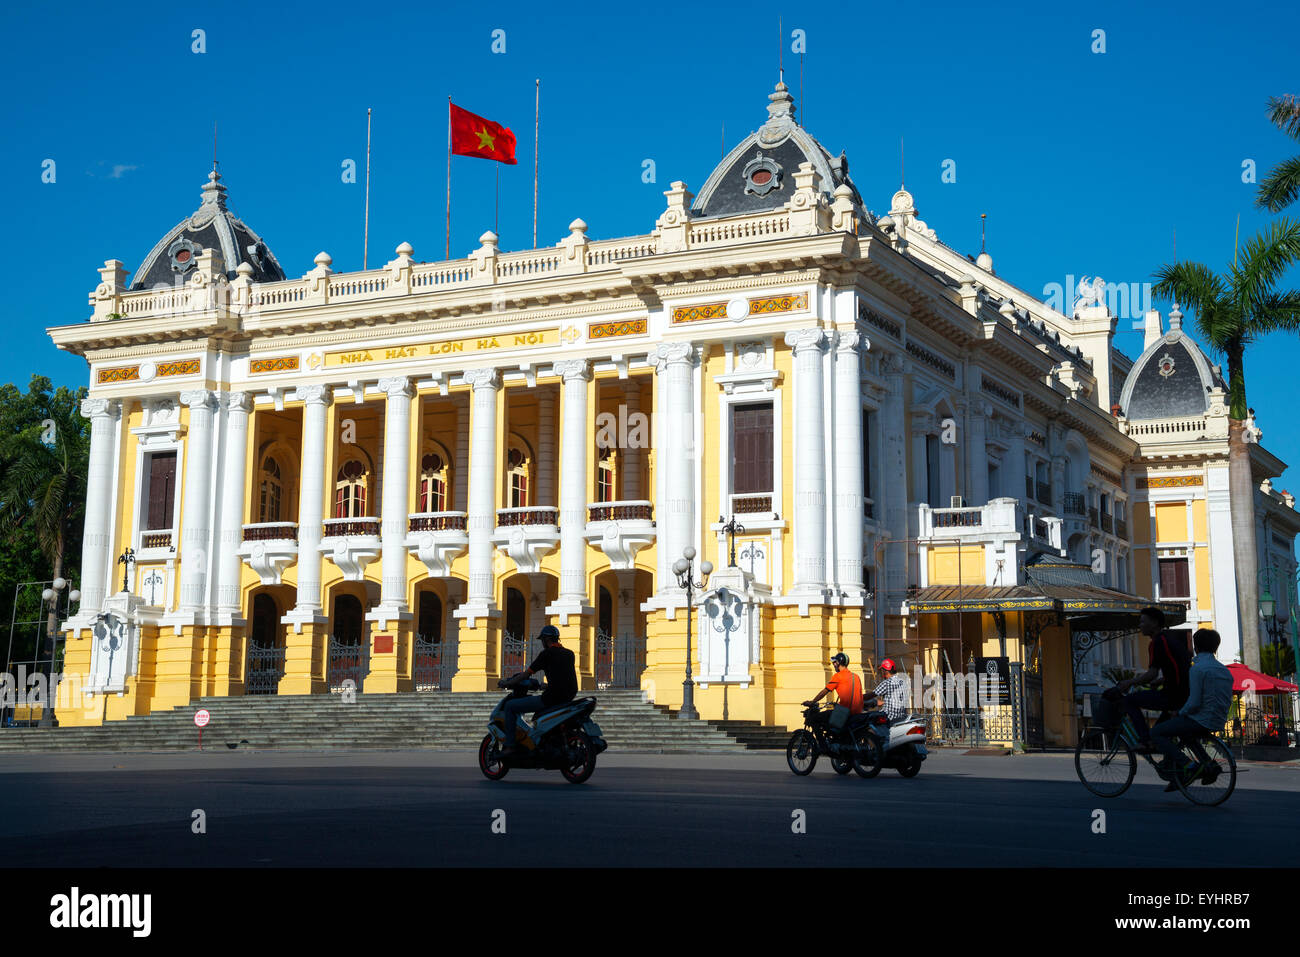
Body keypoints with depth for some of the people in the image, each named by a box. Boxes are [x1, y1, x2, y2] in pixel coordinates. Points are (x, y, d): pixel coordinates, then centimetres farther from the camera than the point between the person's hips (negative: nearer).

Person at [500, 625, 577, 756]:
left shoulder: (547, 654, -6)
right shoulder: (569, 654, 14)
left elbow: (526, 674, -1)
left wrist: (506, 683, 13)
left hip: (551, 698, -8)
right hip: (568, 698, 8)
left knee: (509, 706, 2)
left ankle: (510, 745, -2)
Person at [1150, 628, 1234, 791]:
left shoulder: (1197, 668, -15)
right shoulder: (1224, 670, 12)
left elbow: (1194, 703, -20)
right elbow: (1228, 701, 17)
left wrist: (1179, 713, -2)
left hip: (1201, 720, -9)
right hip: (1218, 722, 9)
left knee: (1156, 733, -1)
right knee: (1185, 733, 35)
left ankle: (1180, 761, -19)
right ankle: (1208, 764, 19)